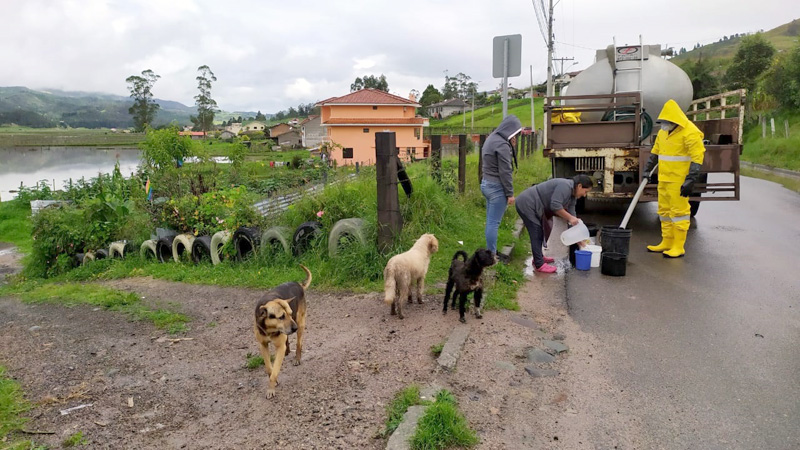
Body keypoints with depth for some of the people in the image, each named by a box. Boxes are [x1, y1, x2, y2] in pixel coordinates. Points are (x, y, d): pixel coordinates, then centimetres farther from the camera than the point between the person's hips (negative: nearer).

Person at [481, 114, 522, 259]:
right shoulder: (502, 145, -17)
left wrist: (511, 147, 6)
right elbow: (505, 172, -18)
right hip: (496, 187, -10)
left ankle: (490, 252, 21)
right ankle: (491, 255, 3)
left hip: (486, 183, 10)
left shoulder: (491, 139, 12)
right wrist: (510, 193, -12)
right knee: (494, 223, -3)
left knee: (490, 221, 14)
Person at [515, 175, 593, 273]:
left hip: (534, 206, 10)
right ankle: (539, 265, -6)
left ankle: (538, 257, 29)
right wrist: (570, 218, -20)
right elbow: (555, 206, -28)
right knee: (537, 235, -9)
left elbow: (572, 215, 12)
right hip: (526, 204, -10)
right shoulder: (565, 186, -18)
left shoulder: (572, 195, 11)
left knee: (540, 233, 18)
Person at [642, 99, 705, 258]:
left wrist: (690, 181, -21)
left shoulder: (690, 133, -14)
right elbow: (655, 152, 23)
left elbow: (697, 158, -16)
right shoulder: (663, 132, 12)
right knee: (664, 211, 13)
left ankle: (678, 247, 2)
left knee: (678, 211, -4)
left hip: (678, 181, -8)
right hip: (663, 179, 8)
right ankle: (667, 243, 23)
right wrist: (647, 170, 17)